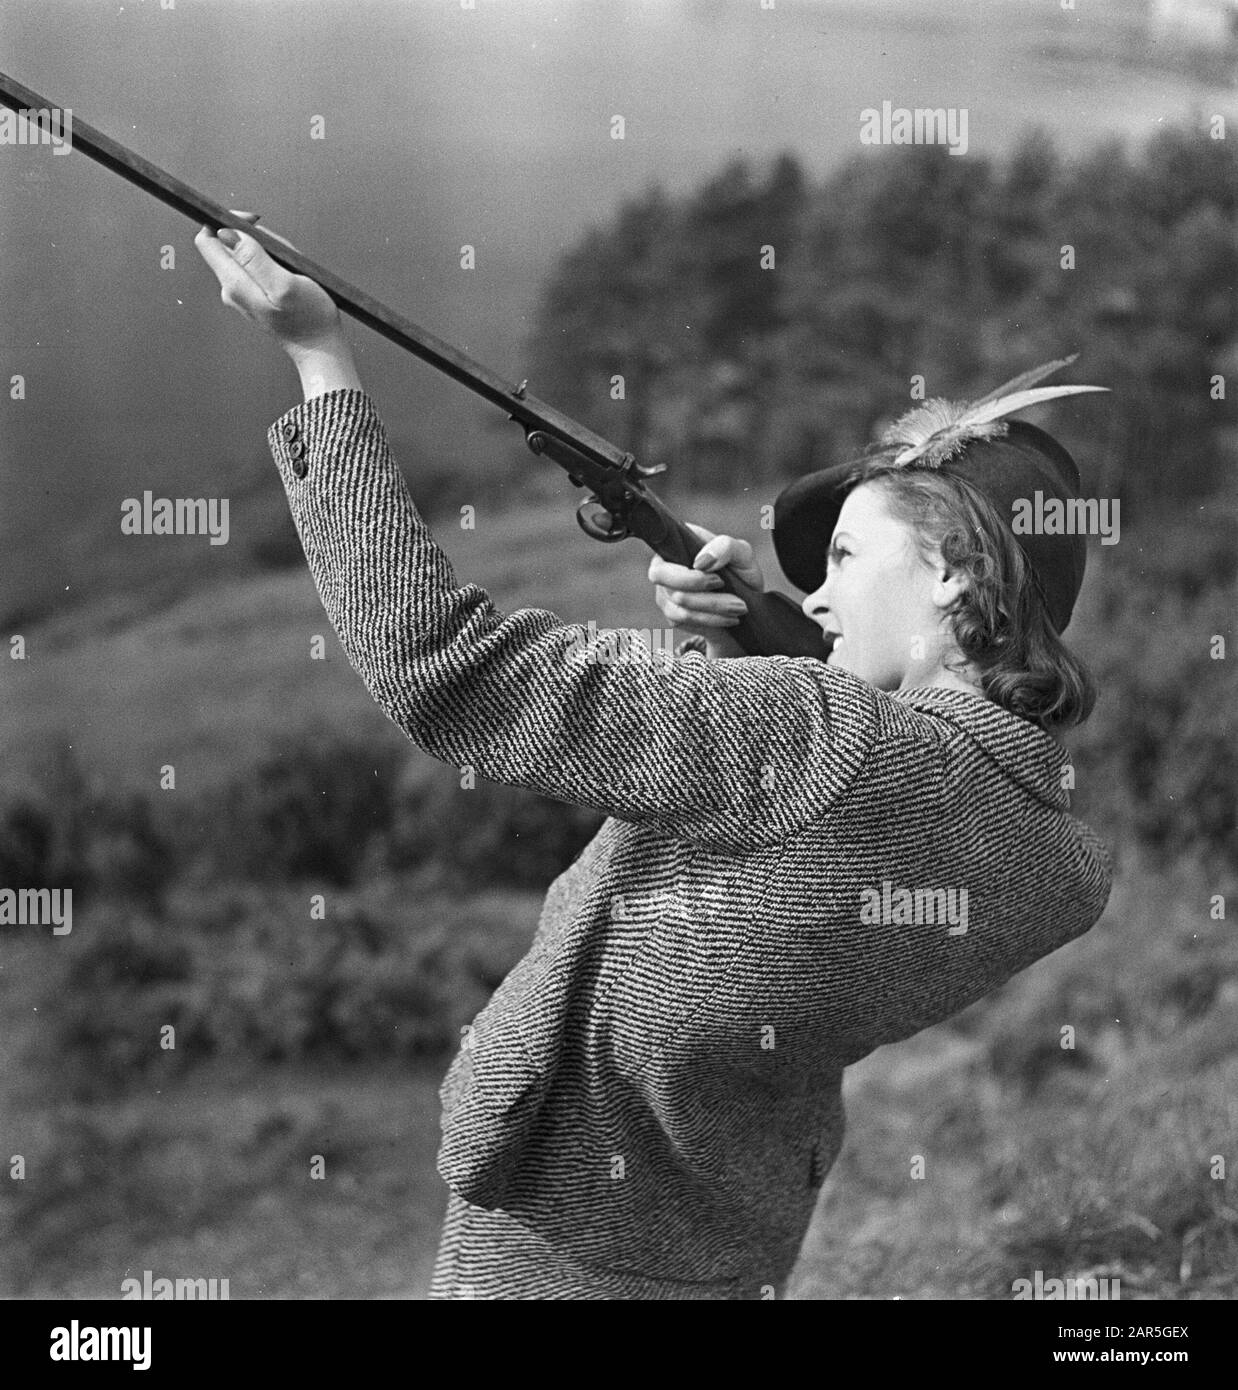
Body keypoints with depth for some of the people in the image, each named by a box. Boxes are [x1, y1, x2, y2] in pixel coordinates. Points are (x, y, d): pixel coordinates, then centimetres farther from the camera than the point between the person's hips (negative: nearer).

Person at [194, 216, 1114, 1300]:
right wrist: (724, 656, -5)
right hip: (739, 1249, 7)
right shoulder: (1074, 878, -6)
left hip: (558, 1239, -7)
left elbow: (439, 661, -28)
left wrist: (322, 360, -20)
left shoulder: (840, 749, -29)